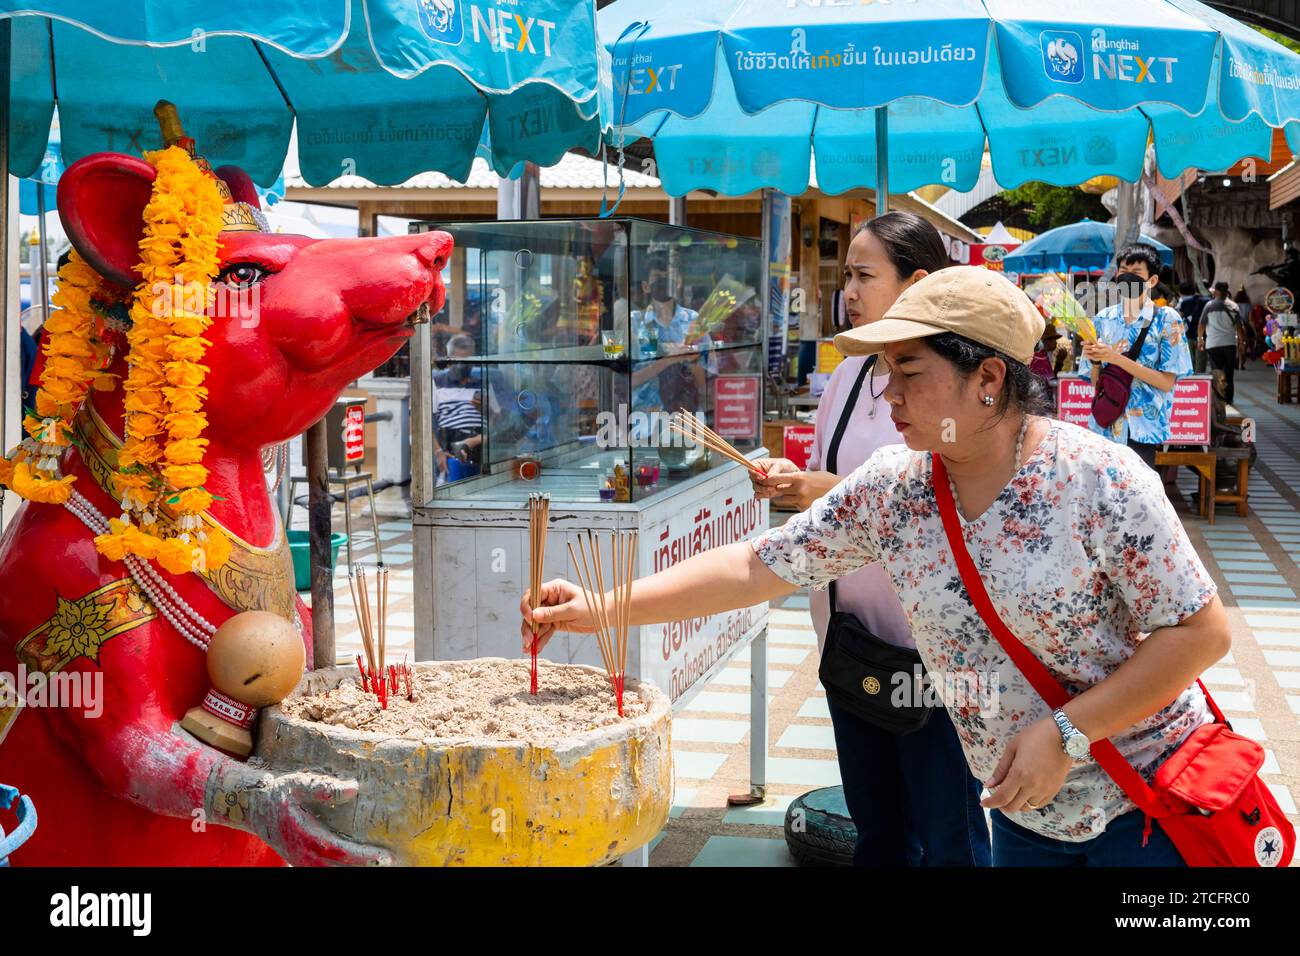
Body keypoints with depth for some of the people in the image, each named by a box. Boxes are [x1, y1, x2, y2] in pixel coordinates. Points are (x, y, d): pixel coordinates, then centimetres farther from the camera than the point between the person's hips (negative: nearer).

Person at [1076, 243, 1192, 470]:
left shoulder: (1166, 319, -2)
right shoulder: (1104, 319, 9)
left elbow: (1167, 382, -8)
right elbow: (1095, 382, 12)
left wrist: (1117, 359, -15)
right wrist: (1095, 361, -10)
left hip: (1142, 428, -3)